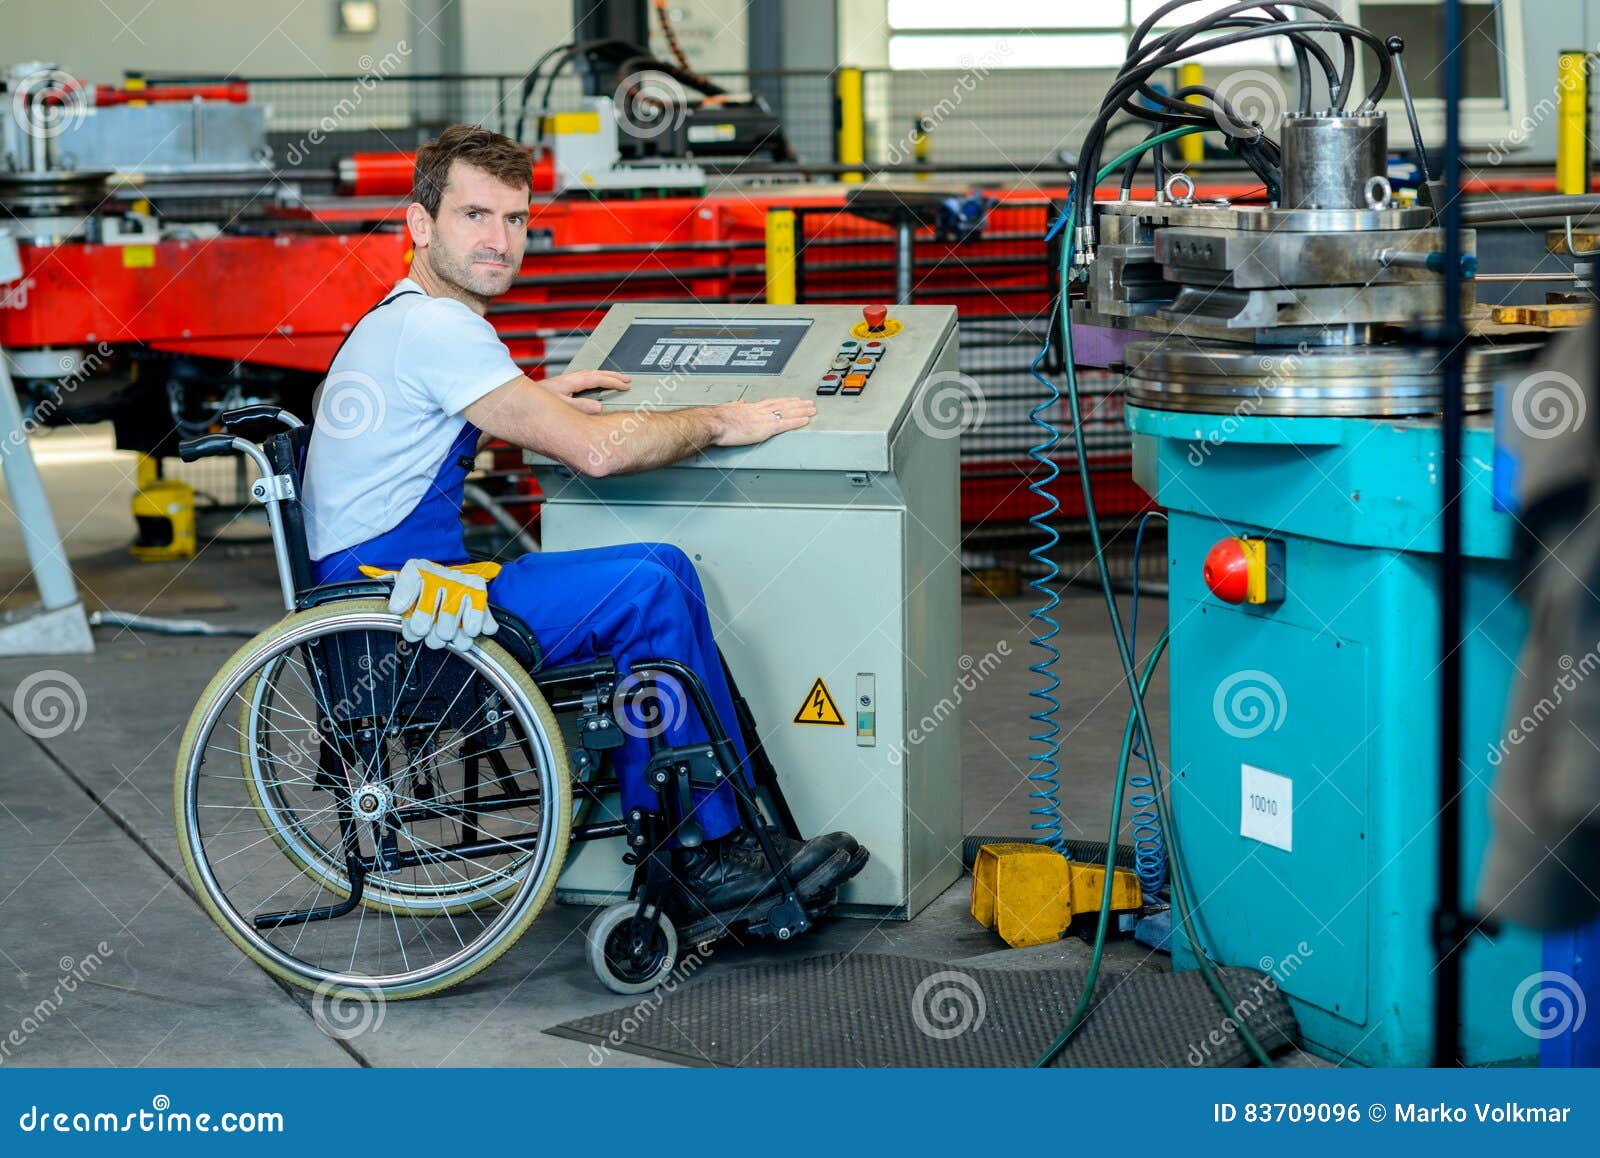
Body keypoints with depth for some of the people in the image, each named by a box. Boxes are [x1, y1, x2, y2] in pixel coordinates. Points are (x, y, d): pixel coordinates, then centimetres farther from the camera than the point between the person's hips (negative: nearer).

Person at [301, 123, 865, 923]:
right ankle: (713, 846, -7)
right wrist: (720, 422, -10)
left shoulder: (403, 320, 15)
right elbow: (594, 450, -23)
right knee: (647, 587, -18)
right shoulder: (436, 328, -18)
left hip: (399, 587, 11)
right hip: (392, 620, -11)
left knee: (660, 570, 6)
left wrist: (536, 398, 25)